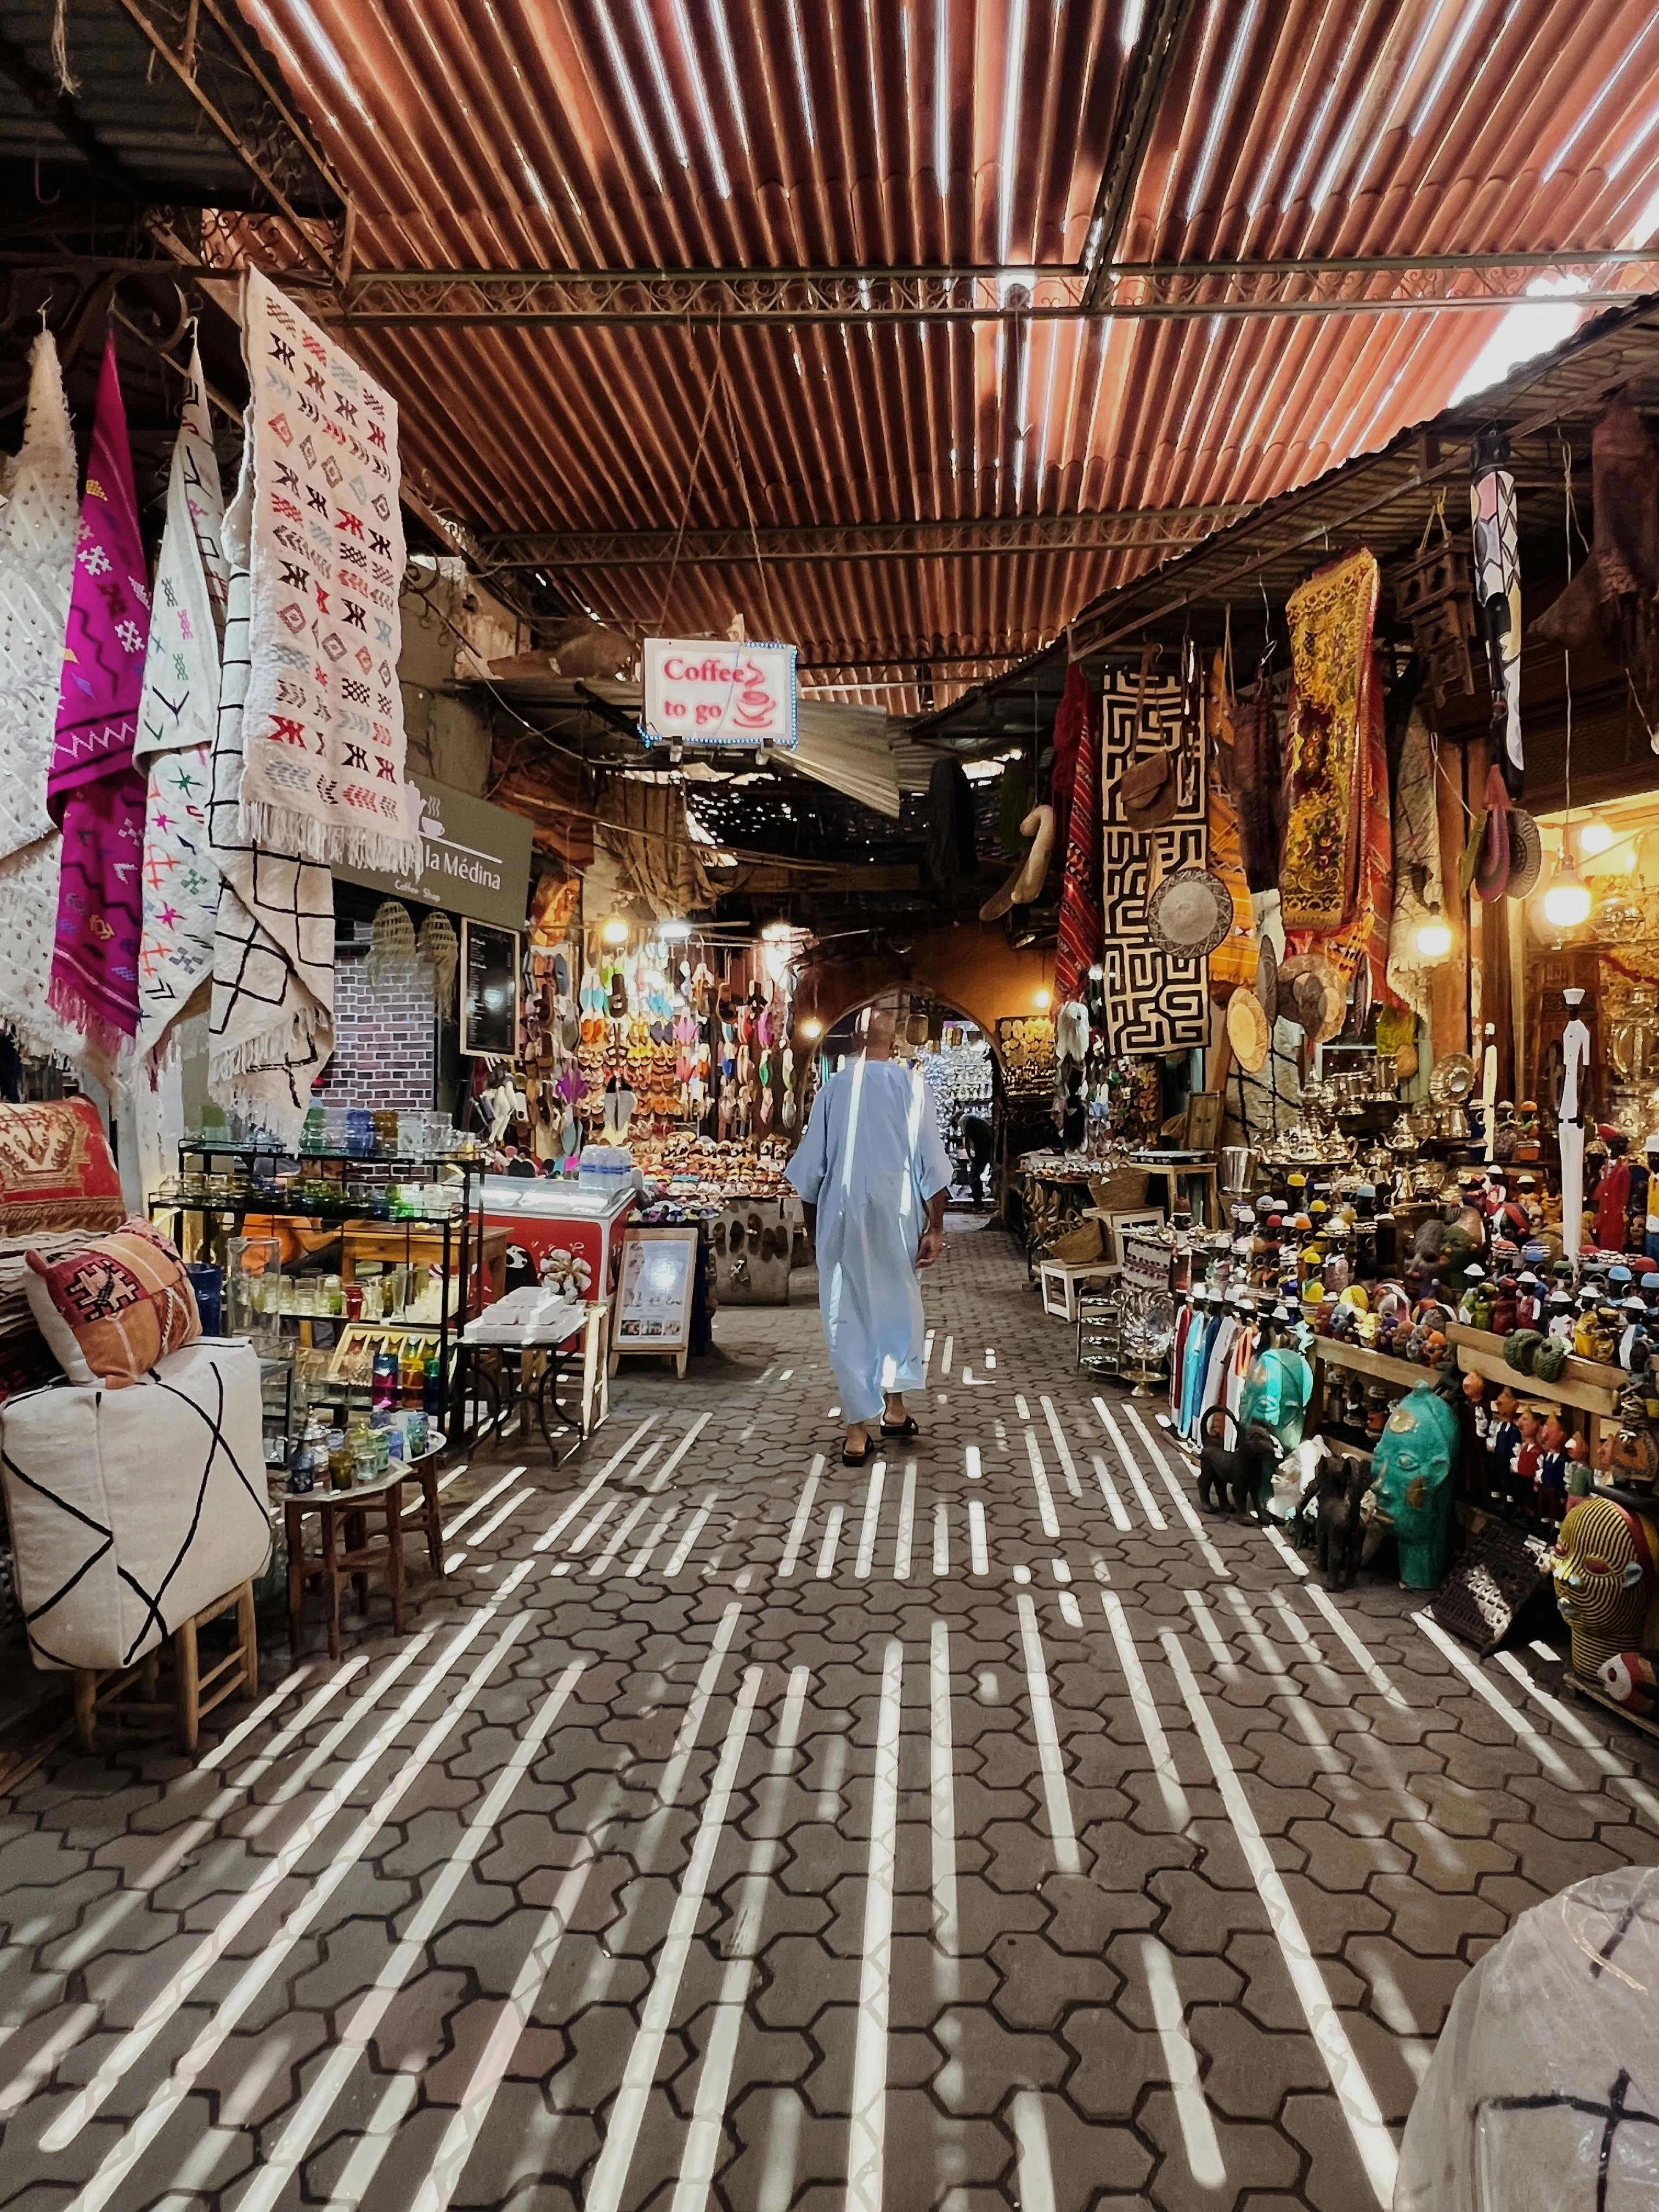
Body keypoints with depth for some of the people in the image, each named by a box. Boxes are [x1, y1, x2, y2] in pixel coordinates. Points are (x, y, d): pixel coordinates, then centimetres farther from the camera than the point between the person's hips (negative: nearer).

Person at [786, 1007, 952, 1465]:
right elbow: (931, 1164, -6)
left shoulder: (833, 1088, -1)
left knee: (848, 1315, 6)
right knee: (898, 1303, 20)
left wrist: (821, 1207, 21)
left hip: (844, 1214, 0)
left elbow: (810, 1166, 4)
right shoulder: (911, 1086, -4)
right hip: (895, 1213, 0)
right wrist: (935, 1228, 0)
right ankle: (894, 1408, 26)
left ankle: (858, 1432, 7)